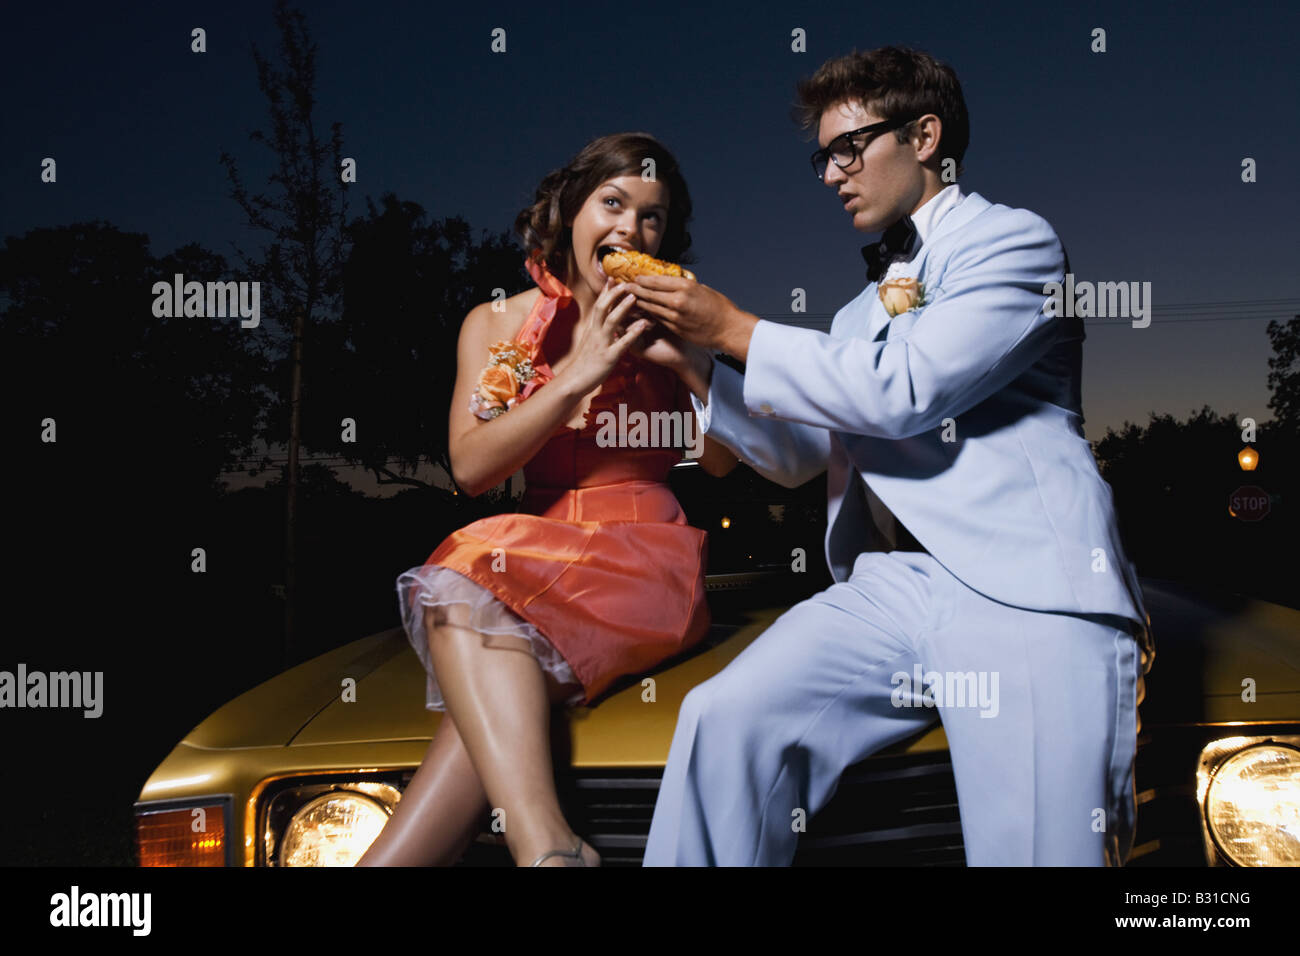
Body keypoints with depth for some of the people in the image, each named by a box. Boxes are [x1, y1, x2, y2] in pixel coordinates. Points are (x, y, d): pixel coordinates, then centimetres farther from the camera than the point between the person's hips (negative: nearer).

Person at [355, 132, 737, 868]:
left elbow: (723, 461, 5)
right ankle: (548, 848, -46)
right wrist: (580, 373, -8)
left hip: (646, 561, -2)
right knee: (470, 593, -33)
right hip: (538, 548, 2)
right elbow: (472, 465, -1)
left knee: (470, 615, -29)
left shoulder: (661, 325, 13)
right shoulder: (498, 325, 13)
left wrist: (685, 357, -9)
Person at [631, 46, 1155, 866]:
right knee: (723, 719, -17)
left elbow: (902, 390, -10)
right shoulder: (866, 305, 28)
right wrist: (693, 359, 13)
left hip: (1022, 587, -6)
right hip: (890, 586, 6)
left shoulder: (1013, 239, 4)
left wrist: (733, 328, -3)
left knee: (1035, 848, -22)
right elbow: (795, 455, 27)